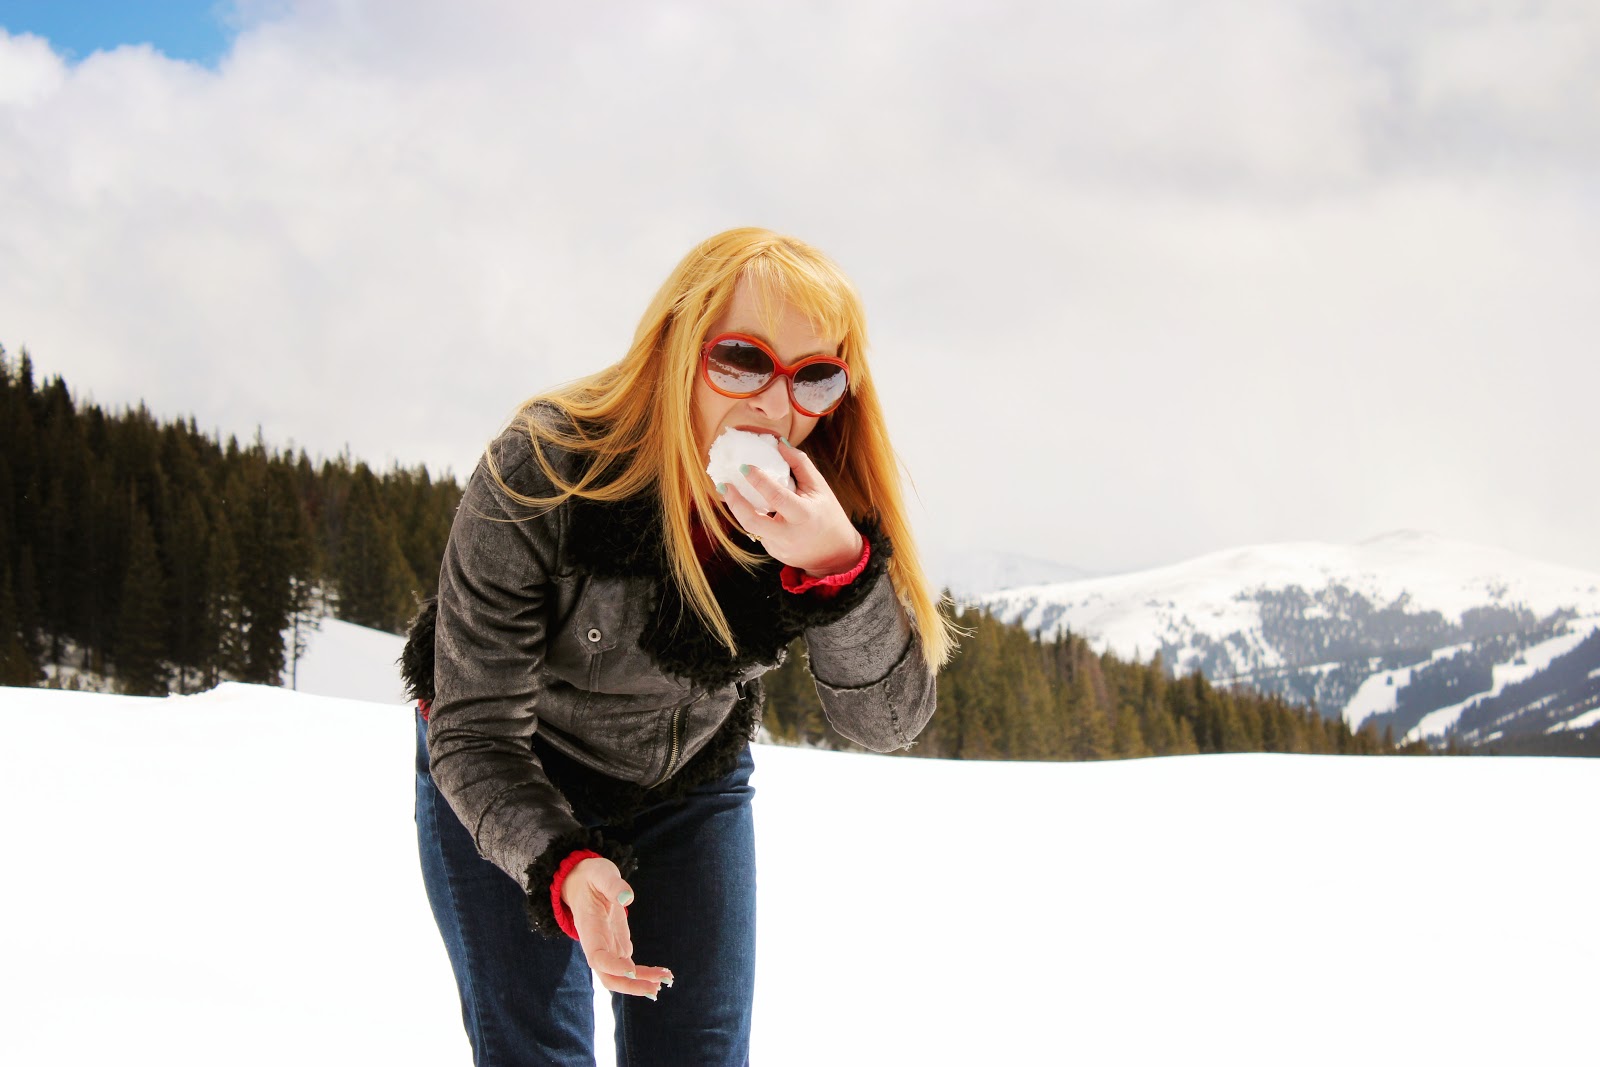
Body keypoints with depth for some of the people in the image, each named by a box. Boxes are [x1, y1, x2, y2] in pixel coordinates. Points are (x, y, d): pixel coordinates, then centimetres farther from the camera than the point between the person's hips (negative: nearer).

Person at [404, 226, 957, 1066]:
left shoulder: (828, 506, -21)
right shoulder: (543, 475, -31)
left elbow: (889, 721, -23)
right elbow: (475, 735, -28)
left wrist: (840, 569, -42)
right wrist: (563, 867, -46)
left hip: (692, 784, 3)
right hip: (506, 785, -3)